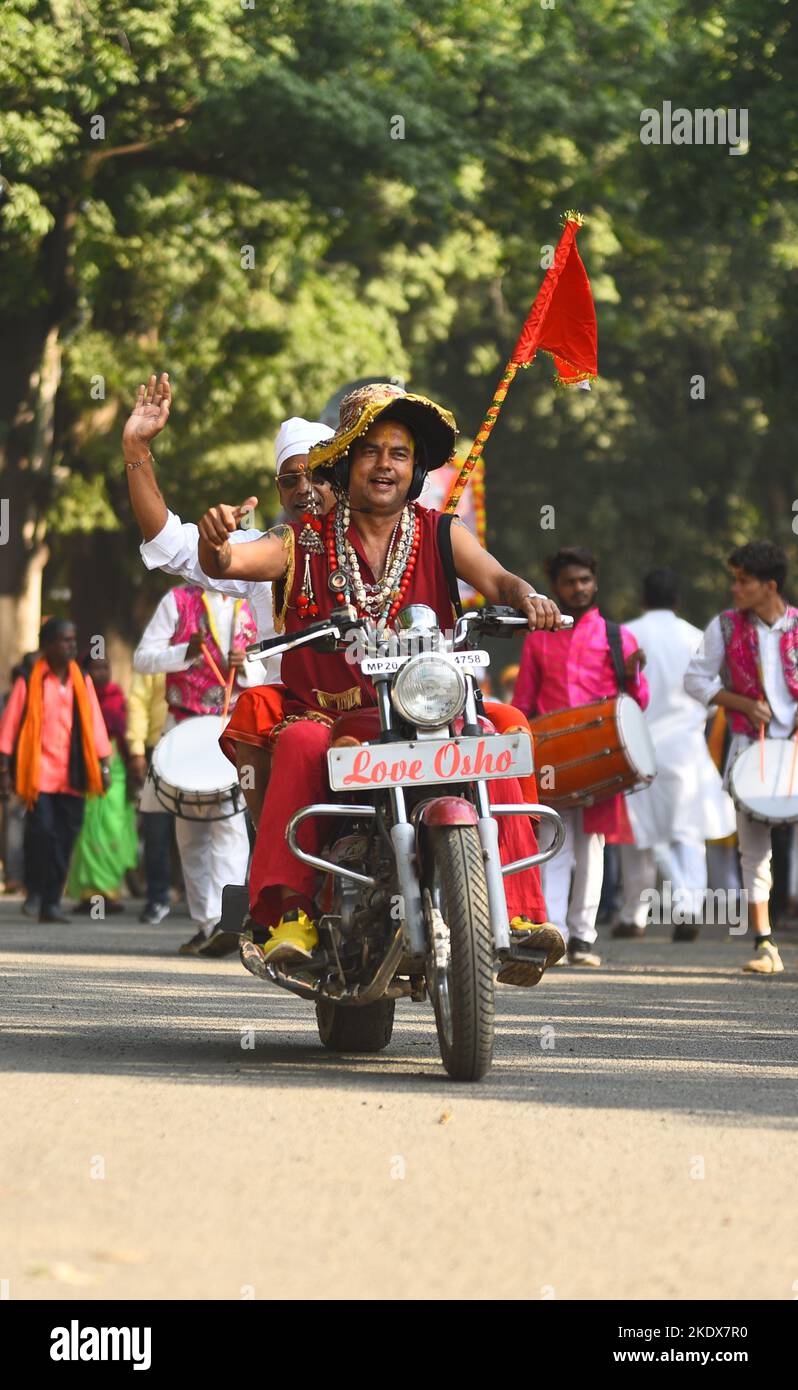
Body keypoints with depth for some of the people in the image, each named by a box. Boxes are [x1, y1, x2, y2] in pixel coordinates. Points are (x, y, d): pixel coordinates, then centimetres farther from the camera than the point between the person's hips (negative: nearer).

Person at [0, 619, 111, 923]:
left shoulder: (82, 681, 10)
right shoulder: (29, 683, -1)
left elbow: (94, 725, 12)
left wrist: (103, 765, 6)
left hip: (72, 775, 4)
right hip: (38, 773, -4)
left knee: (65, 837, 2)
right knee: (41, 830, -13)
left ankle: (52, 902, 9)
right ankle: (34, 892, 6)